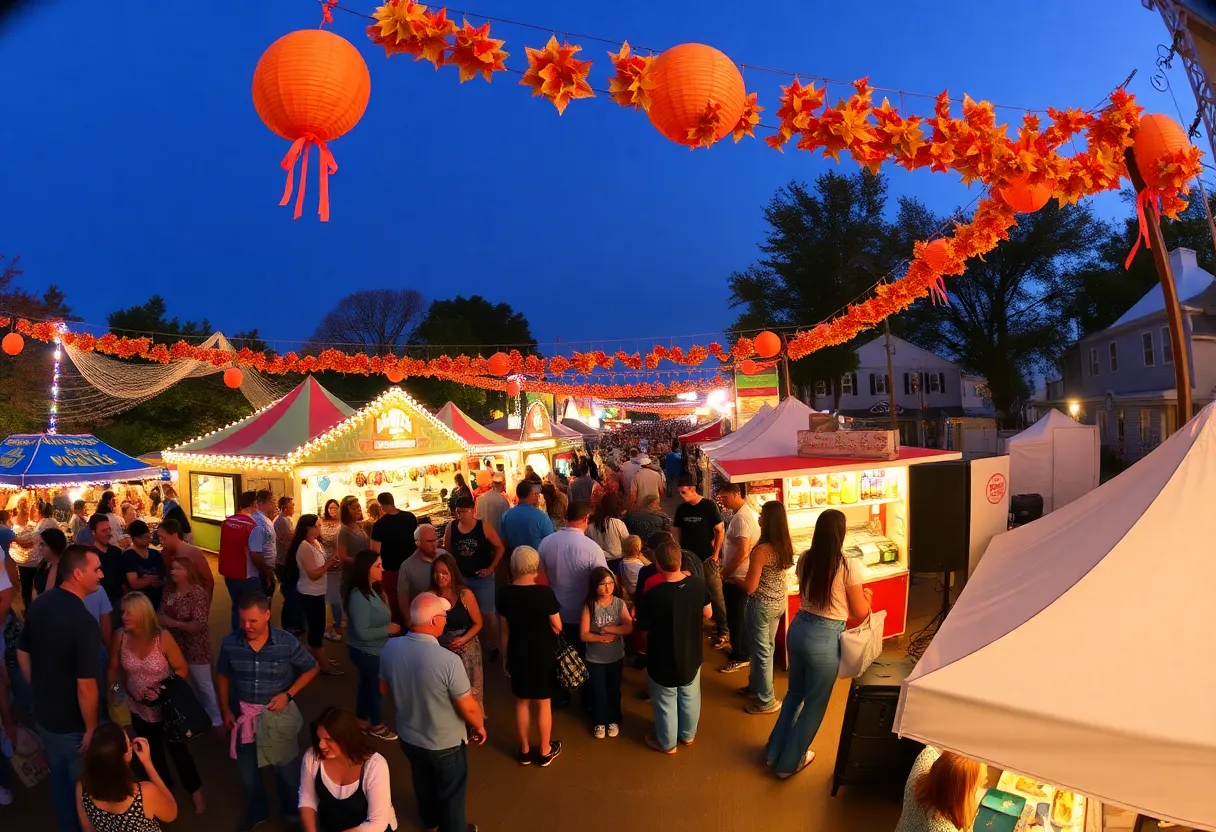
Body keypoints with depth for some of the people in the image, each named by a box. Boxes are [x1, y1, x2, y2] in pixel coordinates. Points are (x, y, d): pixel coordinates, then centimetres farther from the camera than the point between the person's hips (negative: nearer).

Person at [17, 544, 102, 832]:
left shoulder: (39, 604, -7)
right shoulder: (83, 621, -32)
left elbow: (22, 654, 7)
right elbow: (86, 686, -30)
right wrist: (91, 728, -15)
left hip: (43, 716, 8)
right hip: (73, 725, -8)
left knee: (59, 777, 28)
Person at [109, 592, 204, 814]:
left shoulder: (163, 637, -25)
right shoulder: (120, 637, -17)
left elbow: (183, 669, -18)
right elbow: (114, 668, -1)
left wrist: (161, 690, -29)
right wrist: (113, 692, -5)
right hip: (139, 709, 3)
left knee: (178, 750, 12)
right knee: (152, 753, 24)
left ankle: (196, 792, 35)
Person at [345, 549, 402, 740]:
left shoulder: (373, 590, -1)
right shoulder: (359, 596, -29)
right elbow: (362, 632, -30)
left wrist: (389, 626, -2)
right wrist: (388, 630, -21)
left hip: (373, 649, 8)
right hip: (366, 651, -8)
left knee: (367, 684, 24)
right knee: (375, 686, 11)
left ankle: (363, 720, 42)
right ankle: (376, 725, 32)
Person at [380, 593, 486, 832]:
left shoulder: (390, 648, -19)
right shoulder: (448, 660, -36)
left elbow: (385, 688, 0)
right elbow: (468, 707, -25)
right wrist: (480, 726, -3)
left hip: (408, 737, 6)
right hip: (446, 743, -5)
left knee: (423, 781, 33)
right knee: (451, 791, 24)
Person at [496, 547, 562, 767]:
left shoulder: (505, 594, -10)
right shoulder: (545, 593, -20)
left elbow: (504, 630, -1)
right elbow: (557, 627, -12)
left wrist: (505, 657, 11)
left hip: (517, 655, 3)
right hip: (543, 655, -3)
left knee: (521, 702, 18)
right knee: (543, 703, 13)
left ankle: (525, 750, 31)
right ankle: (545, 751, 27)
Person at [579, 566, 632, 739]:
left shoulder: (619, 603, -12)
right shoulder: (589, 606, -16)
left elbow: (629, 628, -19)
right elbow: (583, 635, -16)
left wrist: (608, 628, -24)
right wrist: (604, 637, -23)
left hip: (616, 657, 1)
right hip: (595, 658, -1)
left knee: (614, 690, 18)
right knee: (598, 692, 13)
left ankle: (614, 720, 39)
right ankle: (599, 722, 35)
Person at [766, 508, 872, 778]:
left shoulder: (805, 559, 0)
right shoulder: (849, 566, -17)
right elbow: (860, 613, -8)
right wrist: (866, 596, 14)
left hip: (798, 628, 6)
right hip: (825, 638, -6)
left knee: (795, 692, 26)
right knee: (815, 704, 15)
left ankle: (774, 751, 39)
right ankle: (789, 762, 30)